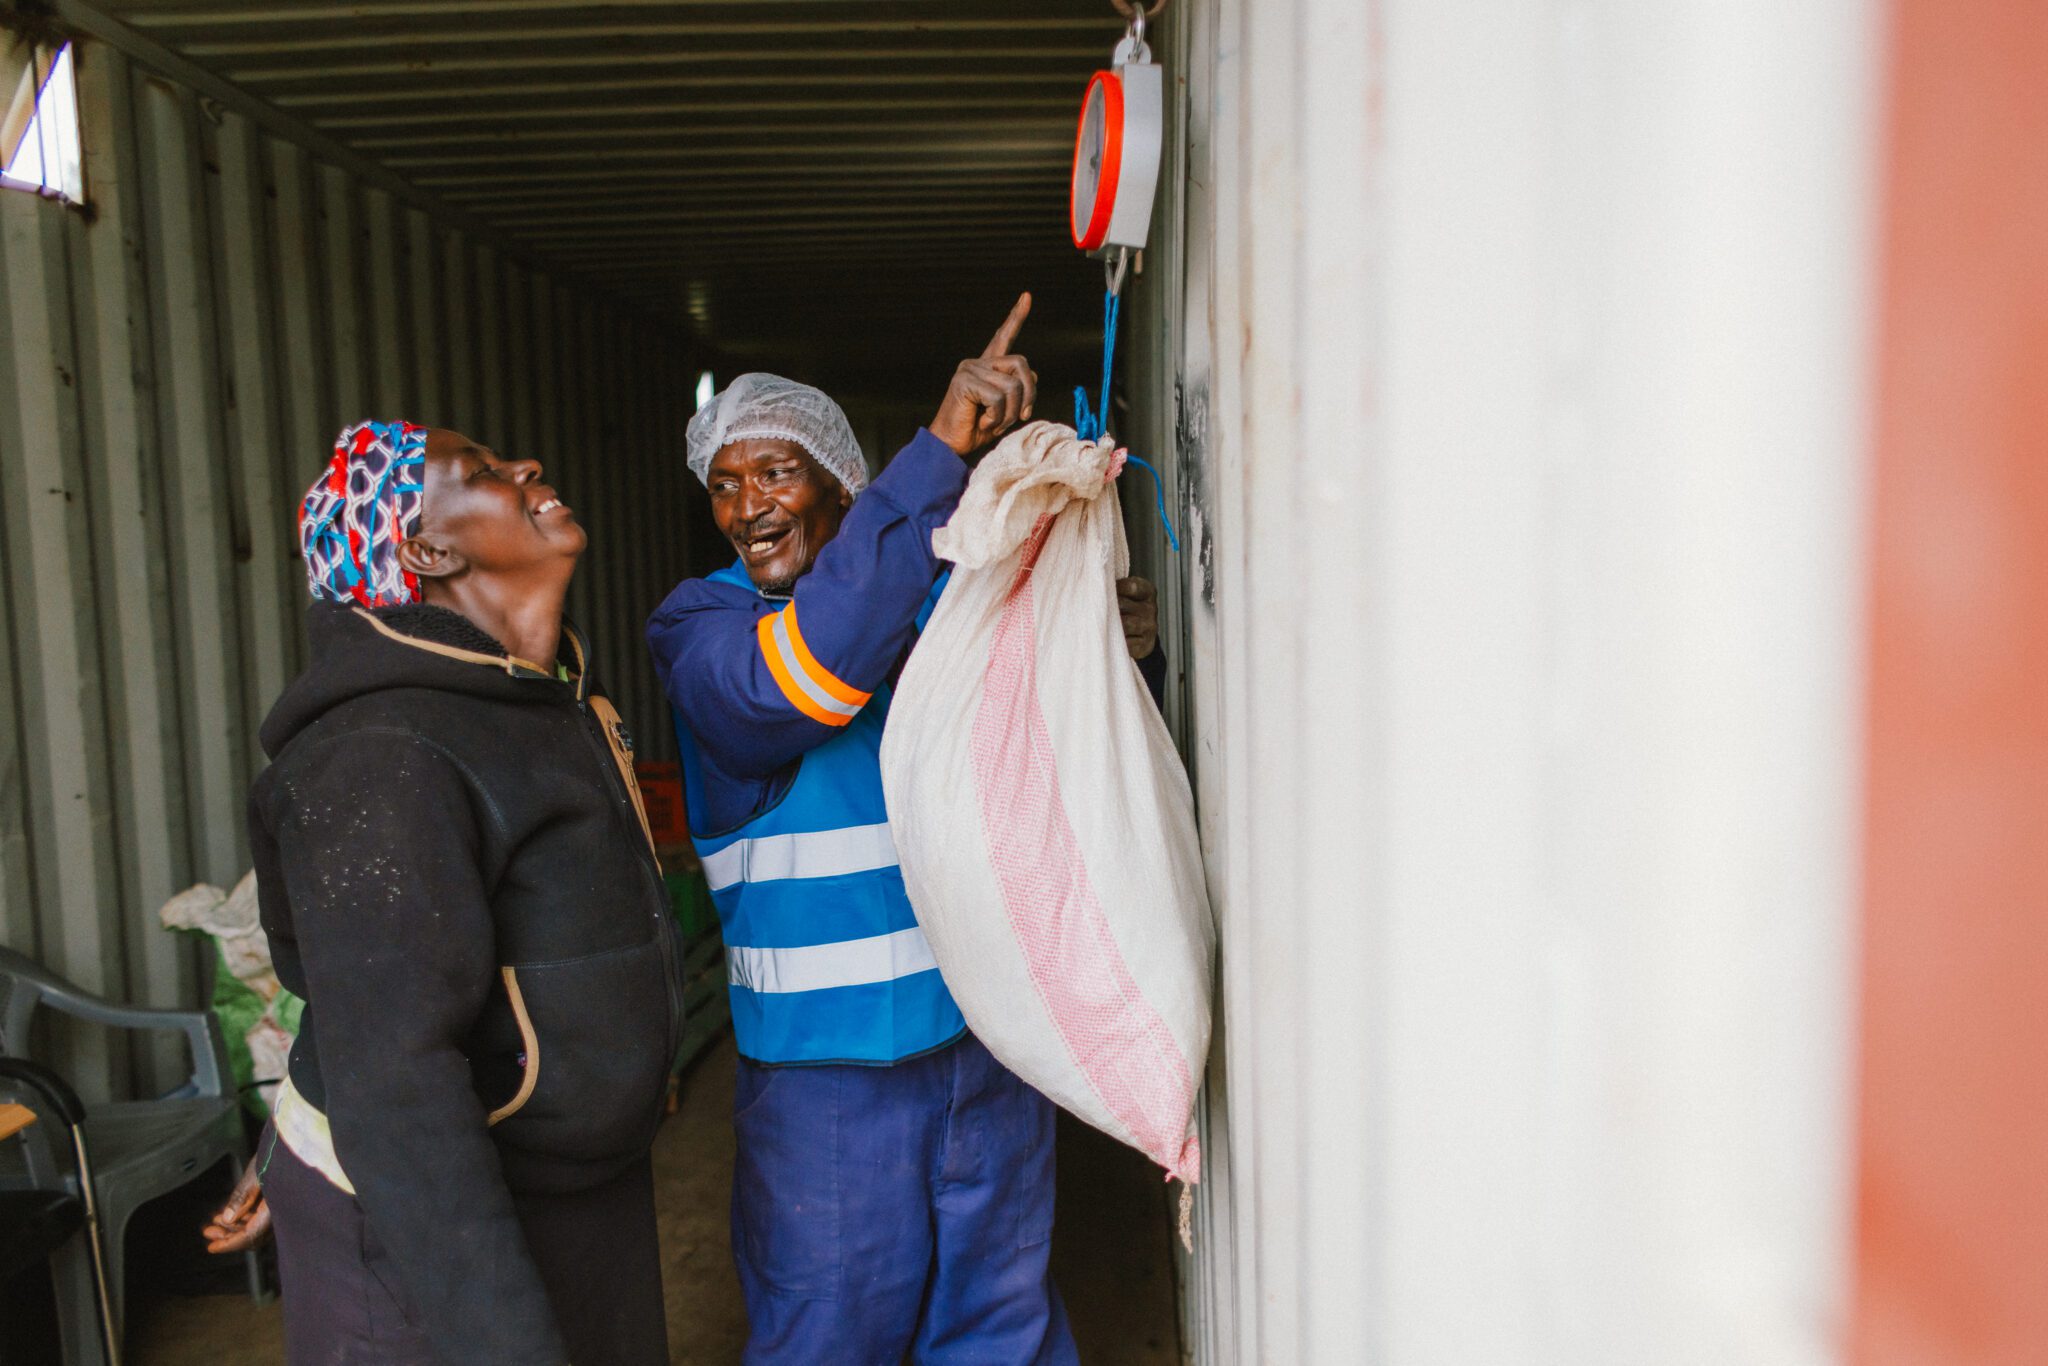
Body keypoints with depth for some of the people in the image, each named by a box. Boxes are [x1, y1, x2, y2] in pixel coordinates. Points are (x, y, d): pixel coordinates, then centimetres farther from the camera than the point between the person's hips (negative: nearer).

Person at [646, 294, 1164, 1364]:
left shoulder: (952, 592, 5)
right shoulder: (697, 623, -6)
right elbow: (796, 676, -29)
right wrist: (942, 447, -31)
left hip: (984, 1035, 4)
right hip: (825, 1057, -3)